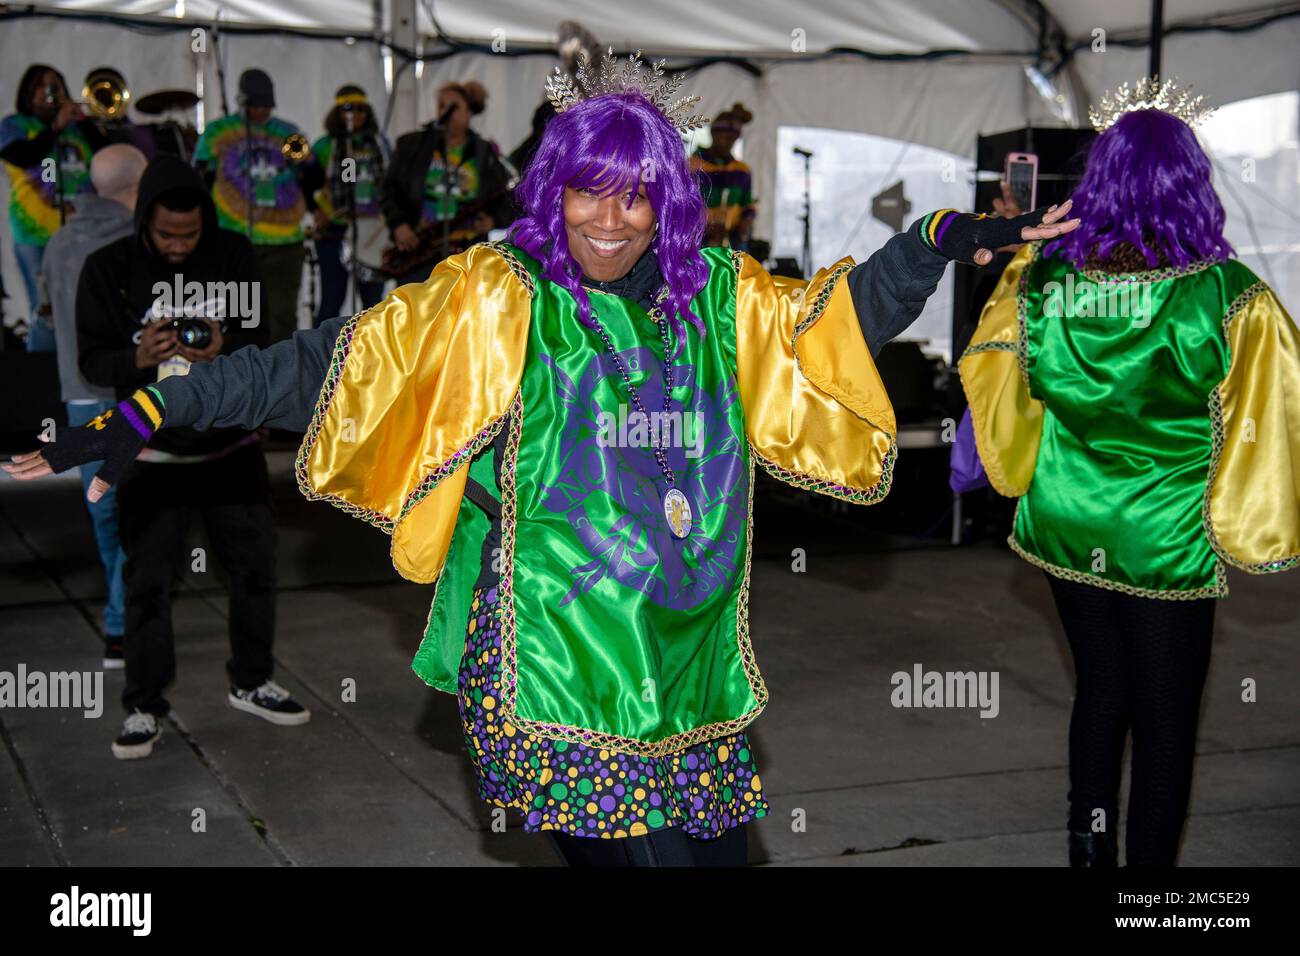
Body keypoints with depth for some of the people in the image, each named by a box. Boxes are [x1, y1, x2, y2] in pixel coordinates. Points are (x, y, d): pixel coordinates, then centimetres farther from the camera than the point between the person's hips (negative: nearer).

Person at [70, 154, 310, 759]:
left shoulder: (233, 256, -4)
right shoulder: (109, 269, -8)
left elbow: (260, 340, -1)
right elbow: (92, 359, -7)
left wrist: (224, 350, -24)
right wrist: (138, 358, -28)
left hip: (231, 446, 2)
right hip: (152, 454, -2)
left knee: (255, 567, 11)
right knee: (147, 582, 1)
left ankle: (251, 682, 31)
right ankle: (144, 707, 16)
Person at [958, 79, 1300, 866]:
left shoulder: (1042, 281, -7)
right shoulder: (1228, 297, -16)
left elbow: (993, 376, 10)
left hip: (1068, 531, 4)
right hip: (1170, 543, -4)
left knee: (1099, 690, 22)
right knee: (1165, 720, 10)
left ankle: (1090, 846, 33)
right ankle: (1148, 861, 17)